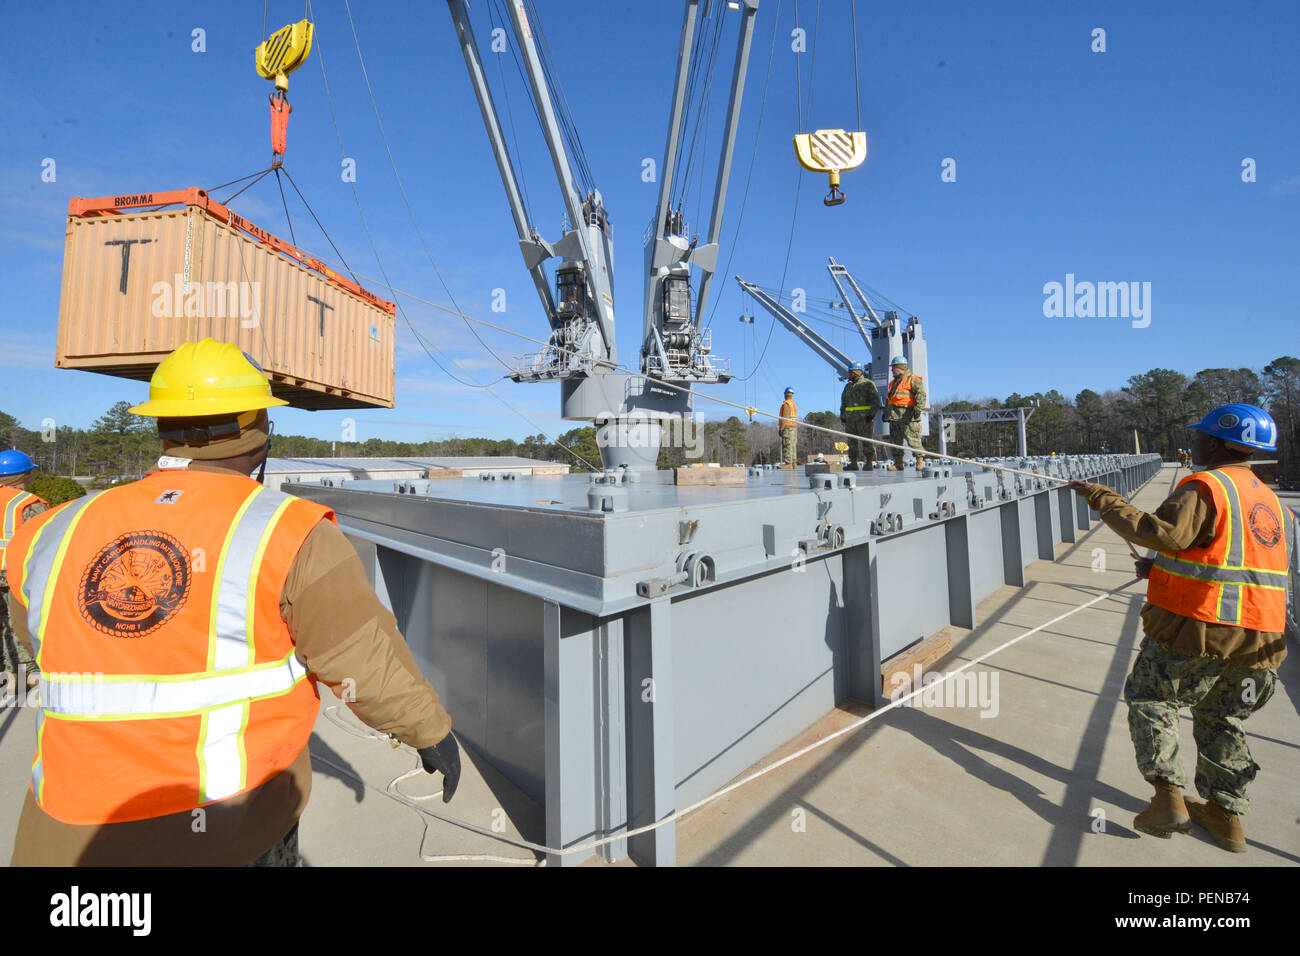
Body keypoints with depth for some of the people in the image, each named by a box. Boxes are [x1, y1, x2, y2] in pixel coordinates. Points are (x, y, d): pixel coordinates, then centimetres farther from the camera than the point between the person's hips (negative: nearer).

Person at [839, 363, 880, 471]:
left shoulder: (868, 384, 0)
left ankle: (870, 462, -1)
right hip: (850, 419, 6)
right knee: (852, 442, 6)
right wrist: (842, 415, 16)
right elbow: (843, 401, 25)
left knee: (866, 440, -5)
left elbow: (876, 400, -4)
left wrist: (872, 413, -12)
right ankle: (853, 462, 11)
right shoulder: (848, 386, 20)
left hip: (865, 418, -6)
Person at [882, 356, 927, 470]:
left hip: (908, 416, -8)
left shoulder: (913, 379, -2)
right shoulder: (894, 382, 24)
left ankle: (921, 459, 6)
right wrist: (886, 412, 23)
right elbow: (888, 398, 29)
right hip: (894, 416, 8)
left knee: (912, 439, -9)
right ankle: (898, 464, 9)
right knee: (895, 440, 5)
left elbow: (921, 395, -12)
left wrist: (918, 409, -23)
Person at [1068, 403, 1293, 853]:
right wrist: (1165, 568, 18)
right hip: (1259, 635, 8)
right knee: (1221, 720, 20)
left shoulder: (1204, 487, -13)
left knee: (1150, 699, 9)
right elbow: (1231, 559, 19)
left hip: (1198, 629, -8)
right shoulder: (1270, 500, 16)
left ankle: (1169, 798, 5)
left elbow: (1162, 532, -27)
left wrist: (1102, 499, -22)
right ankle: (1226, 815, 29)